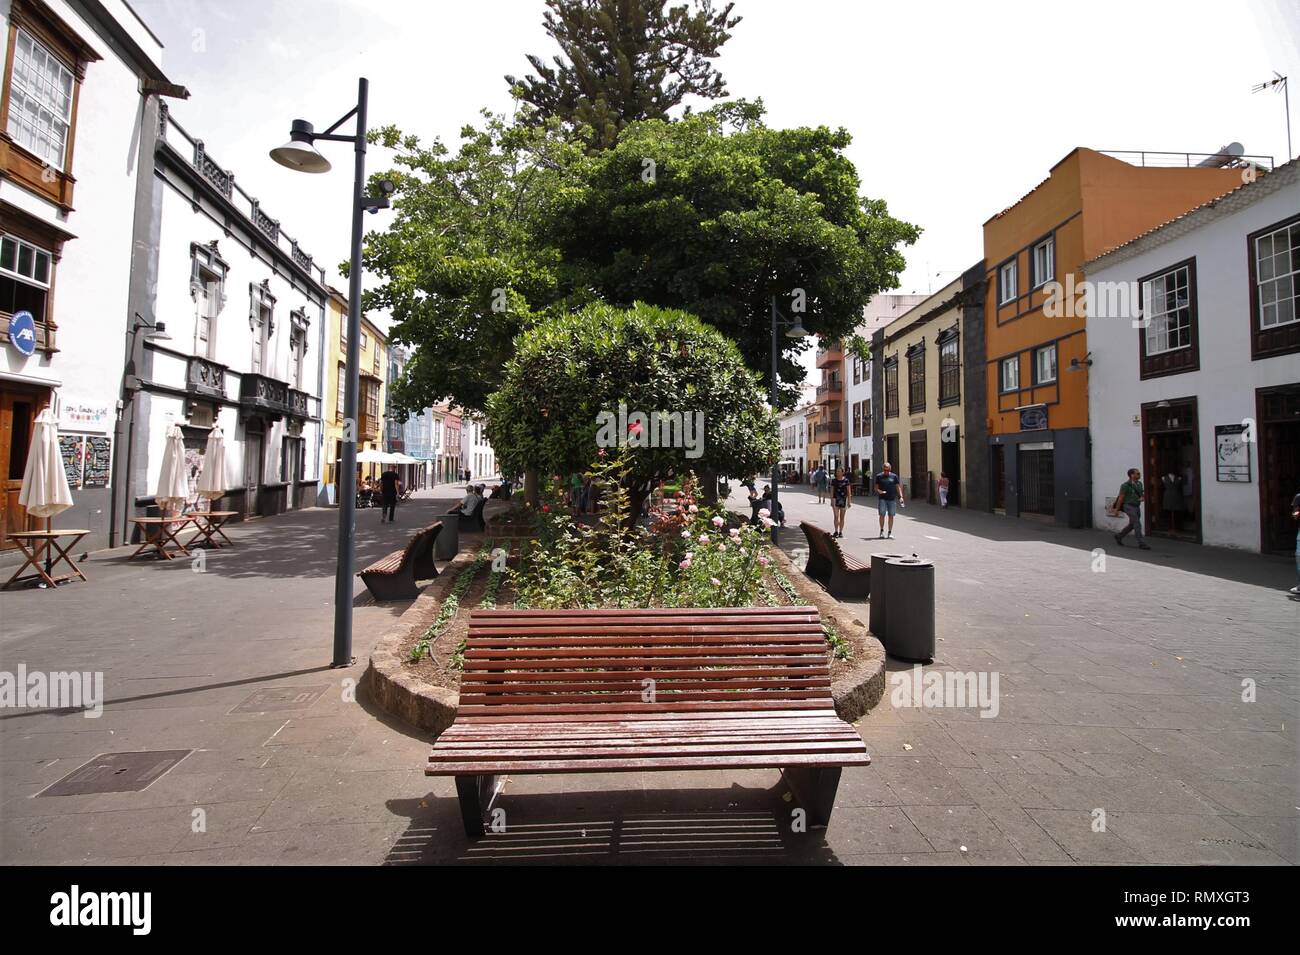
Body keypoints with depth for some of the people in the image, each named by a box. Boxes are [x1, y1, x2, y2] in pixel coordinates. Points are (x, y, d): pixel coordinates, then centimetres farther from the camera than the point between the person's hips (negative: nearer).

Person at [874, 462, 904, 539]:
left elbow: (898, 487, 10)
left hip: (892, 499, 1)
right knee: (882, 514, -9)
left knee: (891, 515, 2)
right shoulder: (879, 476, 5)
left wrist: (901, 496, -2)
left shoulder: (894, 476, 7)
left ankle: (890, 533, 8)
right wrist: (879, 491, -14)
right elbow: (876, 488, 8)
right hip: (882, 498, -1)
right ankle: (882, 531, 5)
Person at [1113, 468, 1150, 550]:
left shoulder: (1139, 484, 7)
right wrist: (1117, 509, -7)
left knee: (1132, 525, 14)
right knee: (1137, 525, -13)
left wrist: (1142, 497, -9)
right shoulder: (1126, 485, -14)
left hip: (1137, 507, 8)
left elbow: (1142, 494, 16)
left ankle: (1119, 536, 32)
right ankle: (1141, 544, -10)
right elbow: (1120, 498, -10)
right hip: (1129, 507, -8)